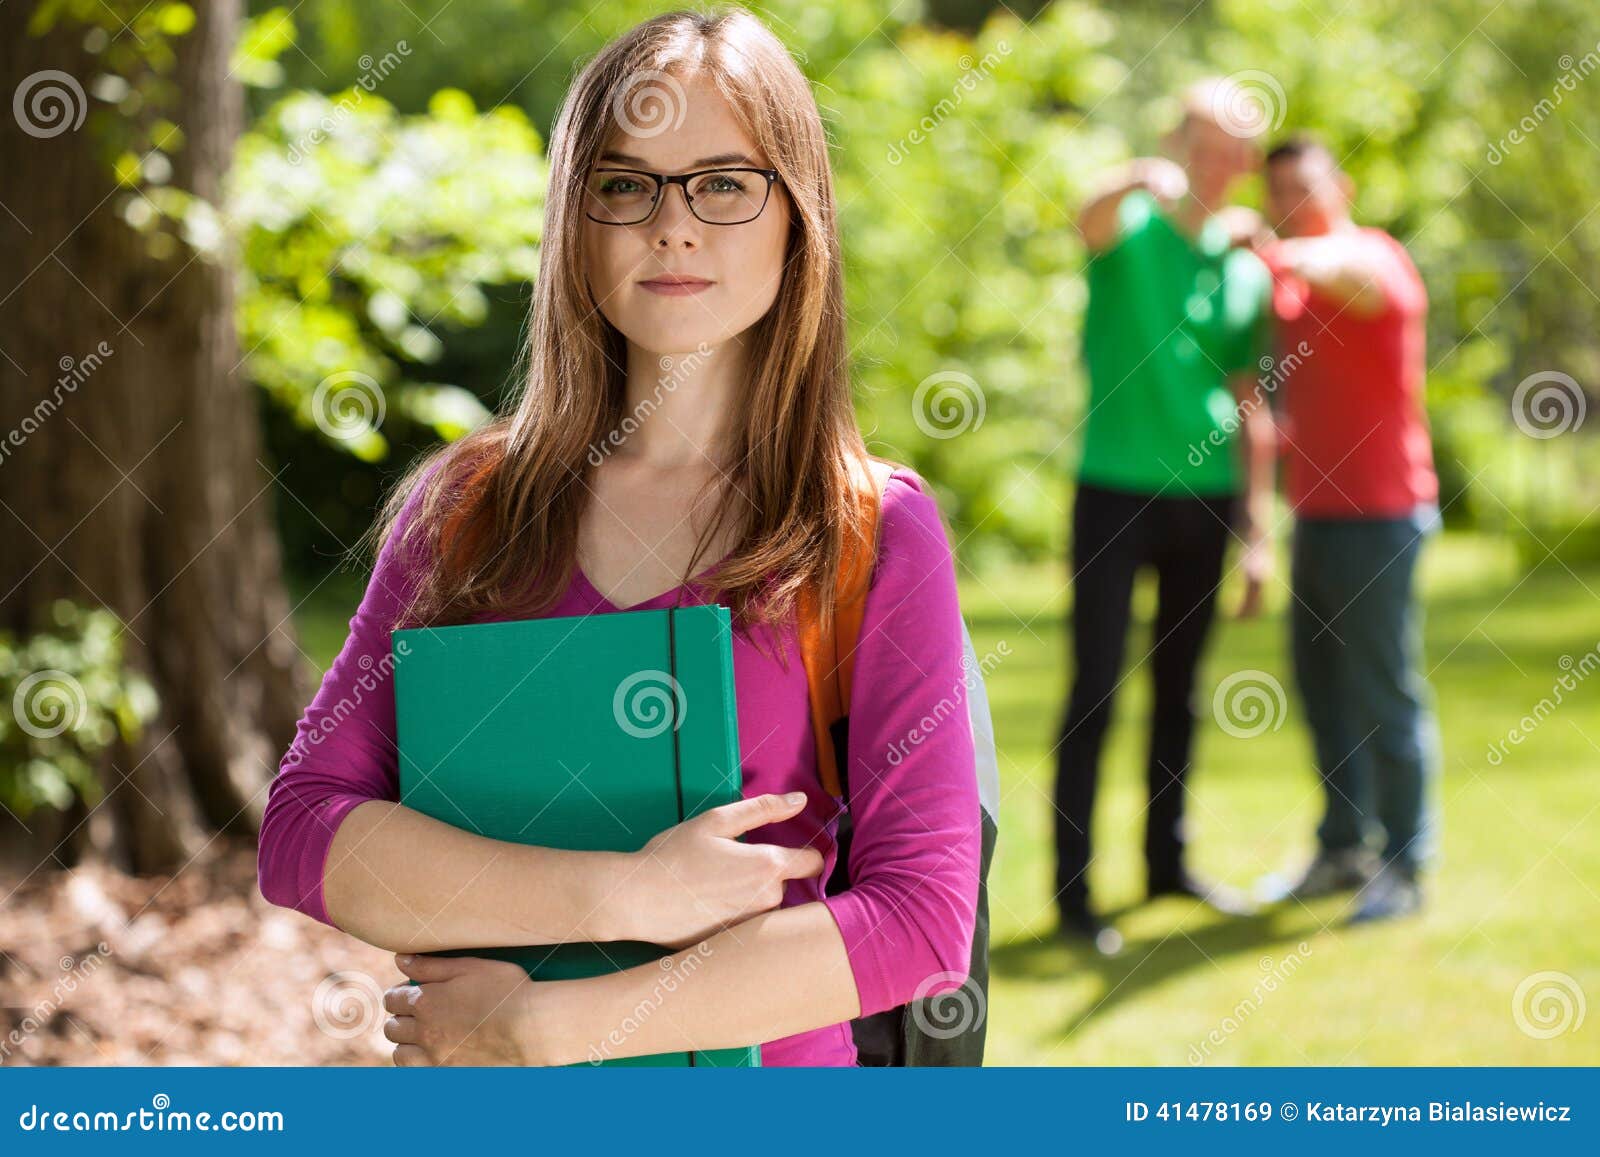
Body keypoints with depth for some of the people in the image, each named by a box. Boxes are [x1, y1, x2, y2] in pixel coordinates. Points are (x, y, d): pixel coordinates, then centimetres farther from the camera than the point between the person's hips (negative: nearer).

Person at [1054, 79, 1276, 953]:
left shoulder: (1245, 269, 9)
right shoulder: (1129, 227, -4)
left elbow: (1251, 410, 12)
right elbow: (1094, 213, -31)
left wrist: (1256, 529, 8)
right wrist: (1144, 179, -54)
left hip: (1204, 498, 5)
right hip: (1115, 493, -5)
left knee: (1177, 690, 14)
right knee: (1094, 693, -4)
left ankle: (1167, 862, 26)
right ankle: (1072, 889, -1)